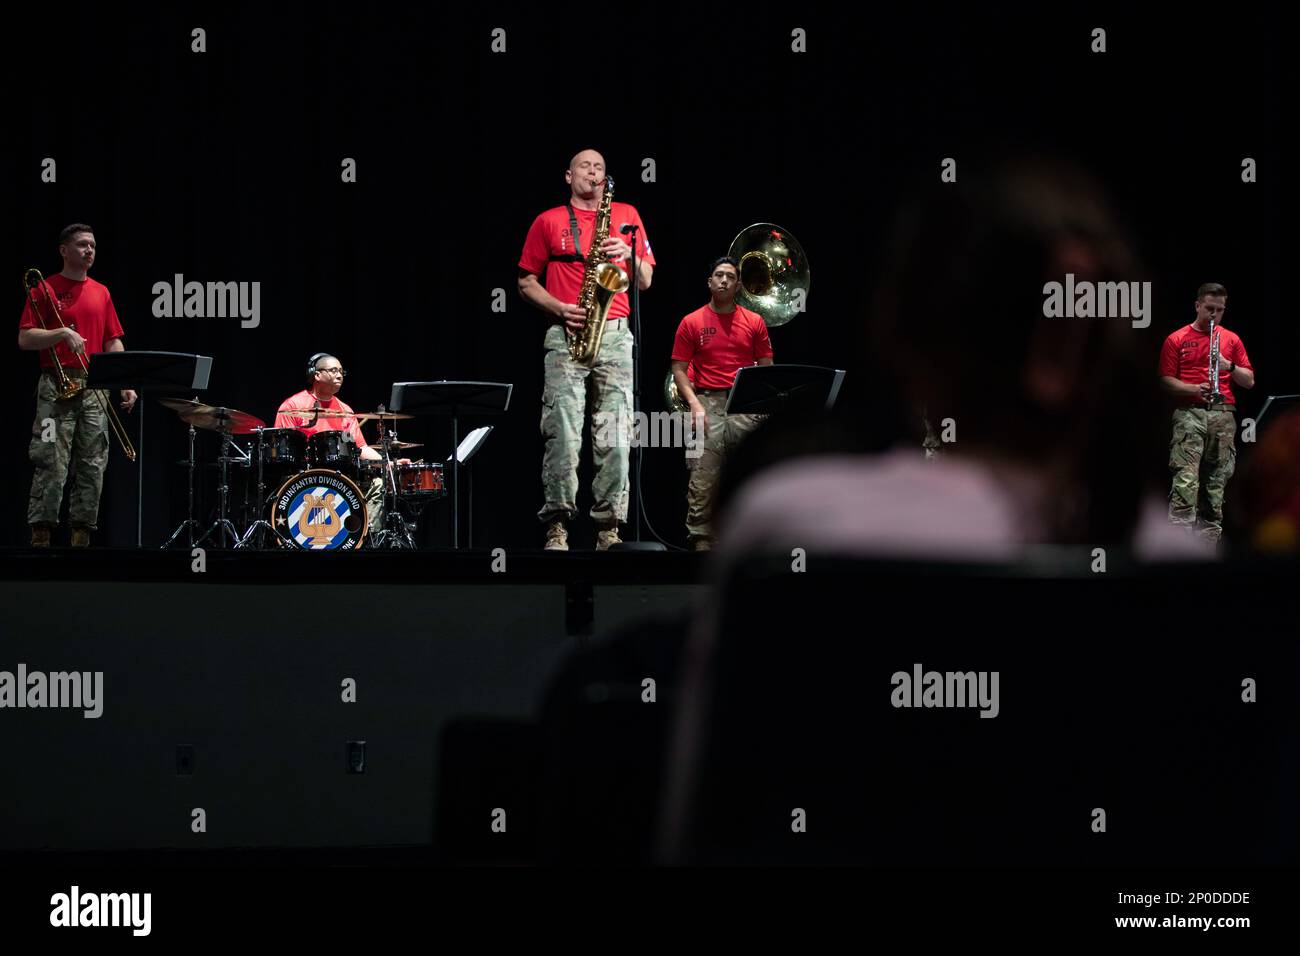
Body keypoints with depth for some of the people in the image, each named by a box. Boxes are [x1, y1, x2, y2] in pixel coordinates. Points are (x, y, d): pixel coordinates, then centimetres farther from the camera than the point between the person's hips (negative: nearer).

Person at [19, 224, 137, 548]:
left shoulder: (101, 293, 17)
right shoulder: (45, 289, 2)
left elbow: (113, 342, 16)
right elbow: (24, 339, -4)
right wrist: (62, 333, -18)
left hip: (95, 388, 5)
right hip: (57, 387, -5)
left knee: (92, 467, 2)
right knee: (51, 466, -11)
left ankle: (81, 538, 5)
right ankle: (40, 538, -11)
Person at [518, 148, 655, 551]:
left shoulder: (626, 216, 16)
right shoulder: (548, 221, 11)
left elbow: (645, 282, 15)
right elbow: (526, 281, 11)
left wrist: (629, 255, -5)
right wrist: (560, 309, -6)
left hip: (615, 336, 2)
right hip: (566, 336, -2)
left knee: (615, 439, -5)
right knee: (563, 437, -10)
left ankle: (608, 528, -3)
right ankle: (557, 527, -8)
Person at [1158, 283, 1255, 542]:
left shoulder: (1232, 339, 16)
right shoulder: (1177, 340, 7)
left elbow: (1249, 381, 13)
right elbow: (1167, 381, 1)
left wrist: (1229, 366, -6)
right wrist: (1195, 389, -16)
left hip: (1224, 415, 3)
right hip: (1189, 413, -3)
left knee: (1216, 480, 4)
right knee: (1186, 477, -15)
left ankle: (1211, 536, 9)